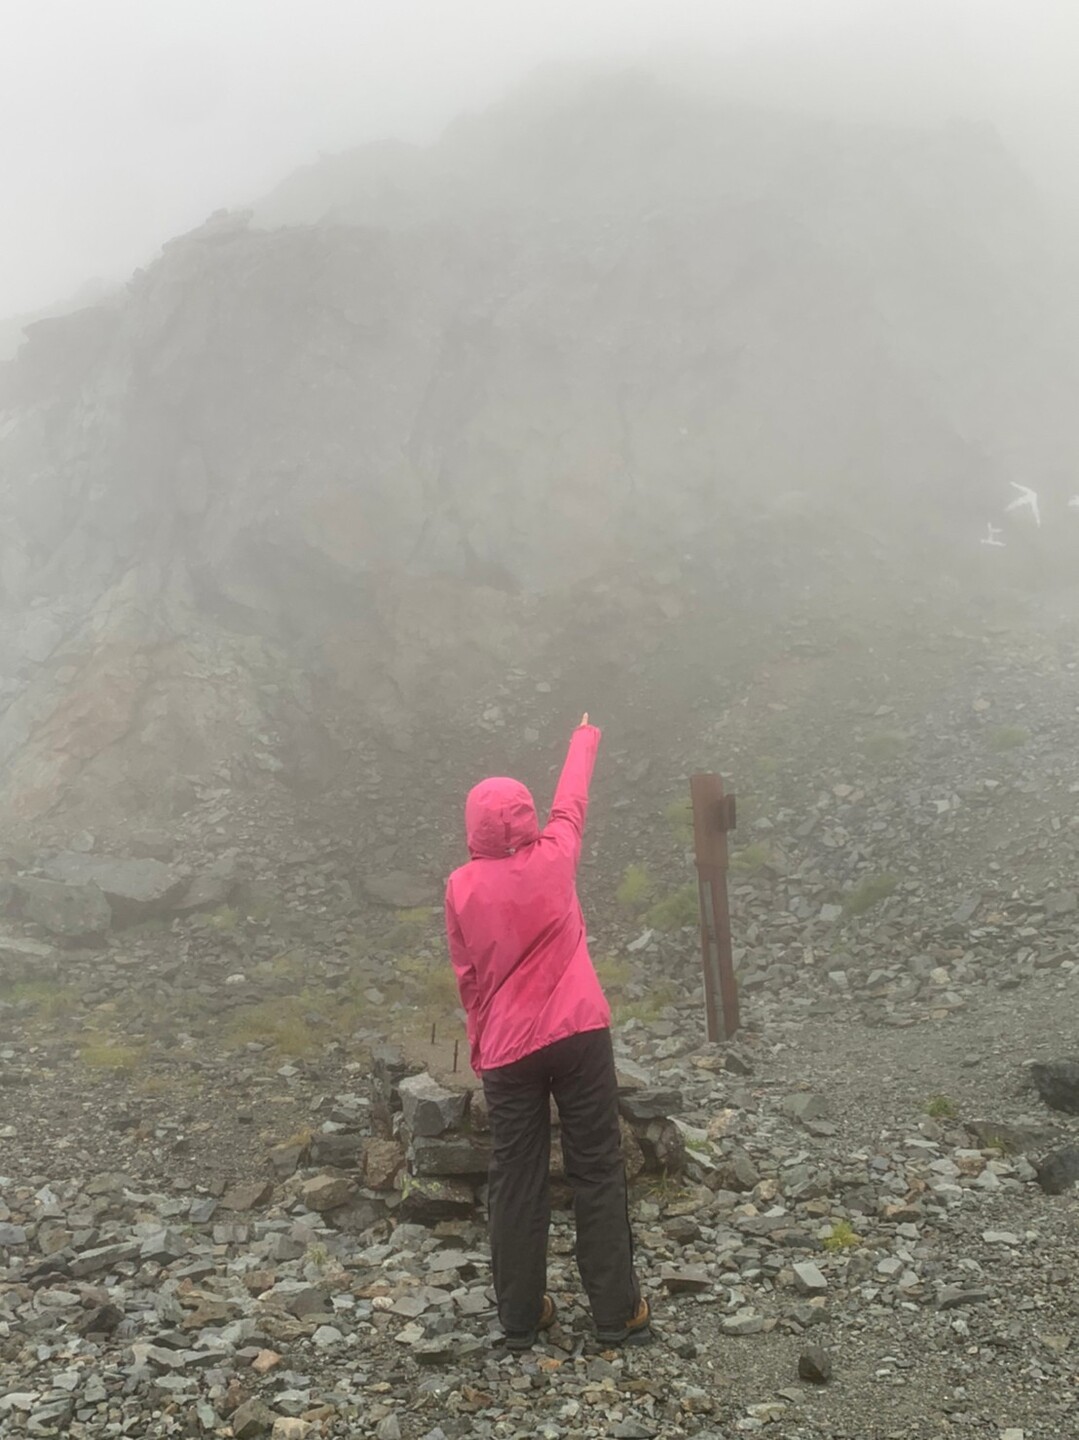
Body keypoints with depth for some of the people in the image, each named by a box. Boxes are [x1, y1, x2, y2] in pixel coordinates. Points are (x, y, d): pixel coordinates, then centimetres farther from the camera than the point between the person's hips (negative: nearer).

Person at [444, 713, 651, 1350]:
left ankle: (521, 1315, 14)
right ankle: (617, 1311, 10)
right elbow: (571, 804, 14)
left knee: (517, 1178, 9)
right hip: (578, 1034, -1)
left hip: (507, 1049, 1)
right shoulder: (553, 860, -5)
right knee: (597, 1169, 6)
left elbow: (467, 976, 4)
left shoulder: (462, 887, -4)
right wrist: (585, 739, 32)